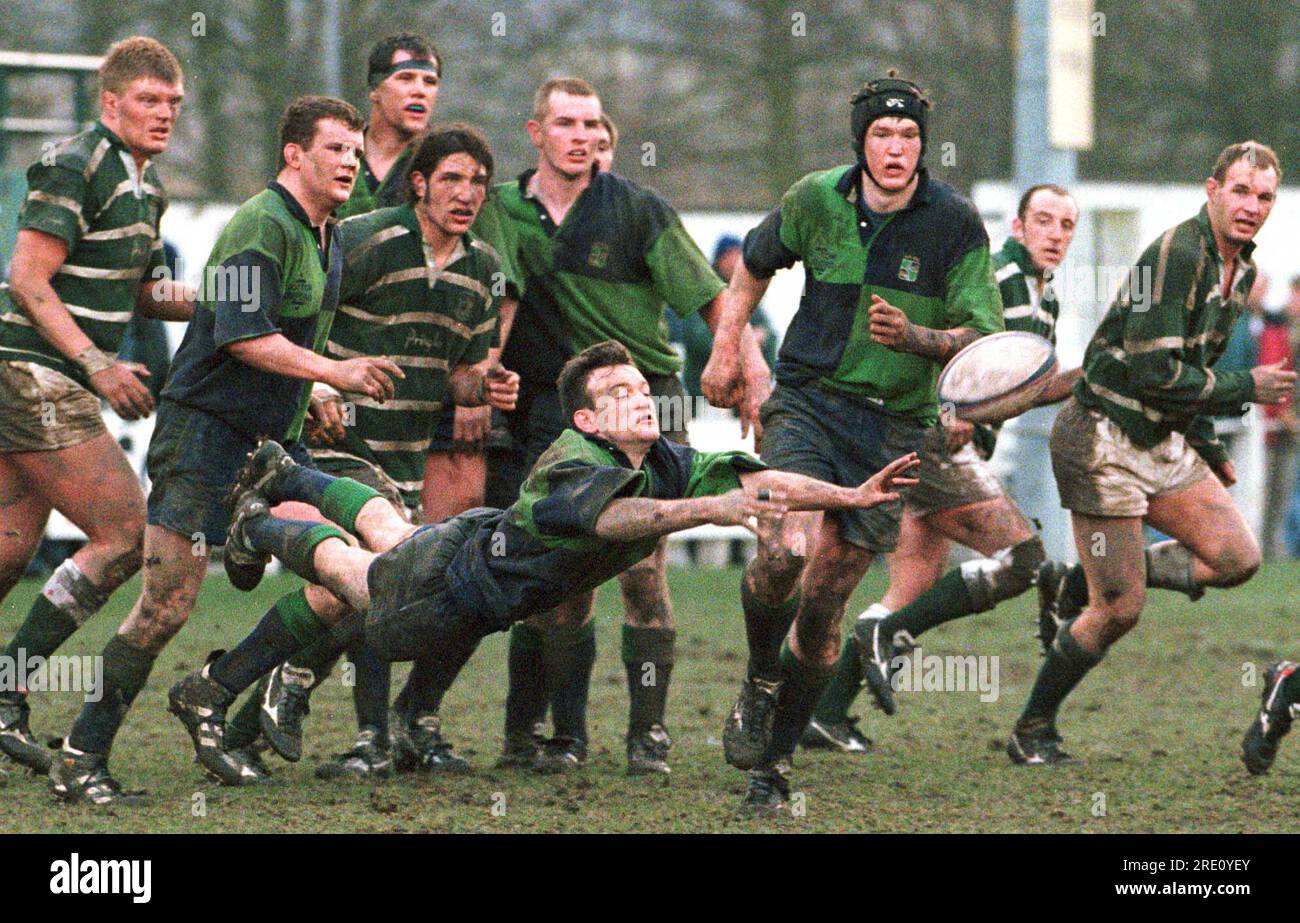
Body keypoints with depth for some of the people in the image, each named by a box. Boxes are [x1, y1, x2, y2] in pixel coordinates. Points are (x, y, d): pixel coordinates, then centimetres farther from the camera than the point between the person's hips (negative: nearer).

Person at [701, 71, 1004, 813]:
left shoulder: (956, 223, -7)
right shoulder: (816, 201, -1)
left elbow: (985, 337, -9)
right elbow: (756, 262, 20)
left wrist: (915, 337, -26)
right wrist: (726, 349, 16)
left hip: (895, 424, 0)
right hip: (808, 402, 0)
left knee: (826, 600, 0)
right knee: (793, 548, -25)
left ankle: (773, 762, 14)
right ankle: (760, 683, 4)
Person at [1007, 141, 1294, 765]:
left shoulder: (1241, 269, 10)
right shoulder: (1176, 255, -20)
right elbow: (1155, 372, -24)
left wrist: (1208, 449, 21)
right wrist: (1246, 389, -16)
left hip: (1165, 441, 9)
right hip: (1105, 438, -9)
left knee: (1237, 558, -3)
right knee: (1119, 610, -8)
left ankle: (1085, 584, 16)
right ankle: (1031, 732, 10)